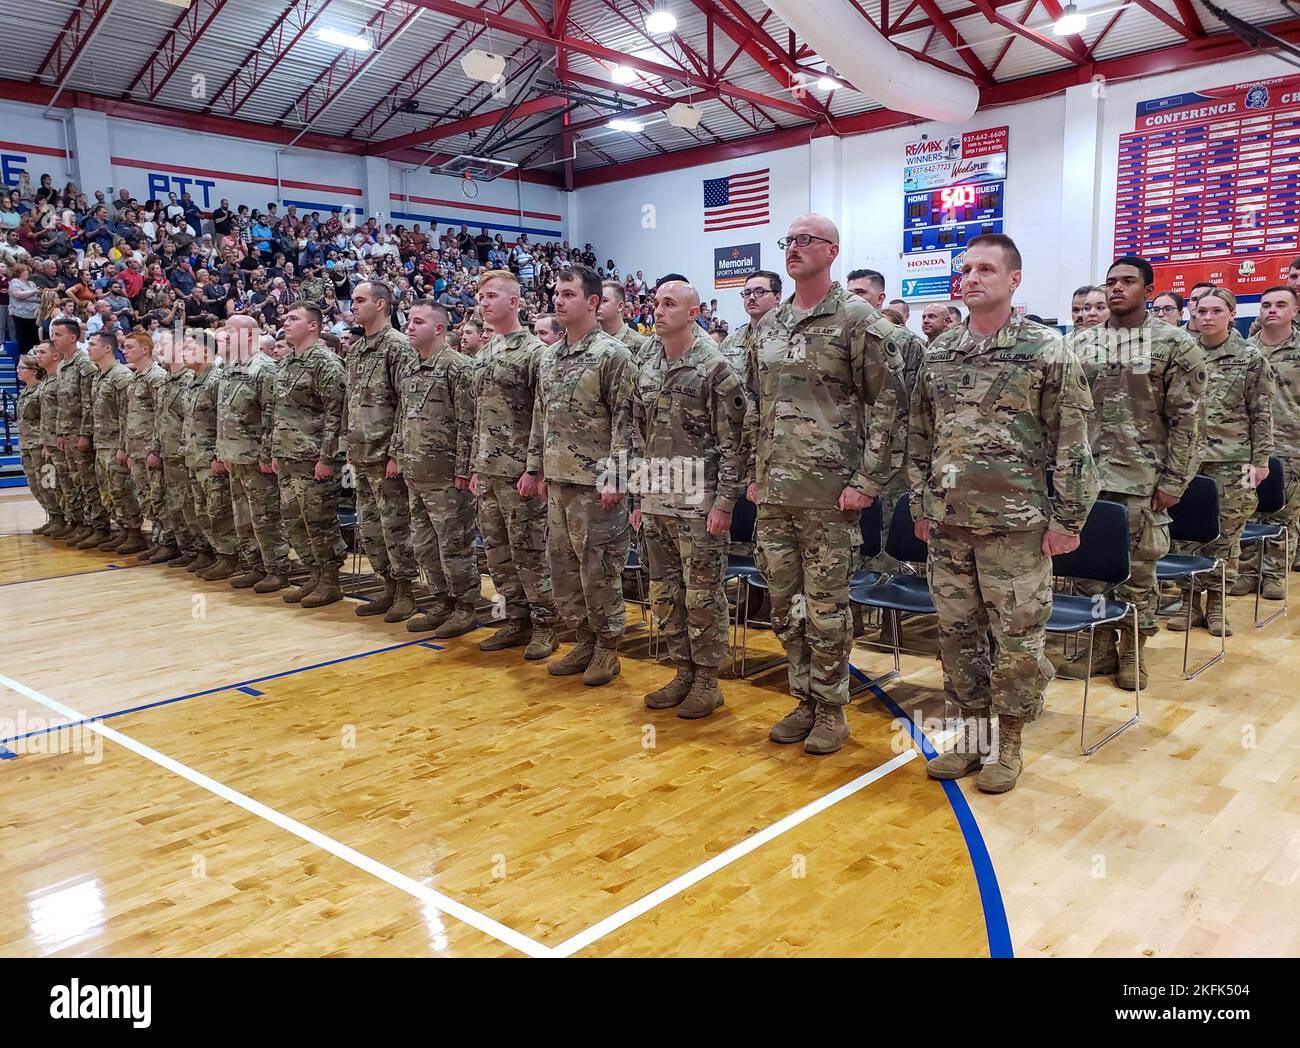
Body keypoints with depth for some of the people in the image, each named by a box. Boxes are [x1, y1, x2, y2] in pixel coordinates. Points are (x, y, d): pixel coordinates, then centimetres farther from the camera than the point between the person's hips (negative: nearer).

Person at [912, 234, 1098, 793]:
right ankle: (971, 736, 27)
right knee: (957, 632, 12)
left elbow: (1072, 441, -6)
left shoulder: (1047, 351, -5)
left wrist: (1067, 517, -8)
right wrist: (921, 506, 11)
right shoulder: (938, 353, 9)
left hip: (1017, 524, -4)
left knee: (1017, 638, 5)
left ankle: (1008, 745, 21)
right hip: (947, 523, 5)